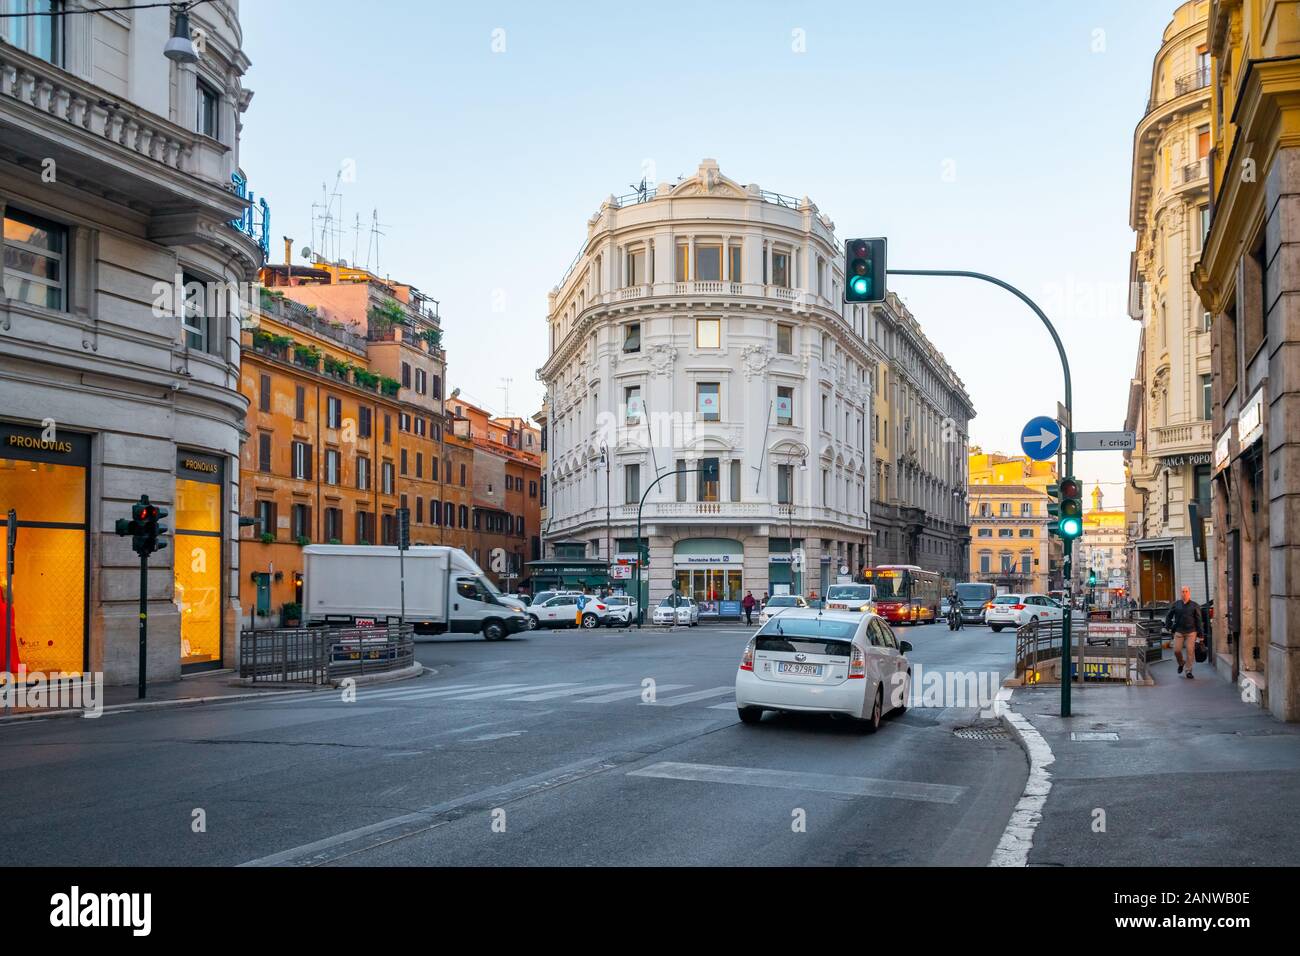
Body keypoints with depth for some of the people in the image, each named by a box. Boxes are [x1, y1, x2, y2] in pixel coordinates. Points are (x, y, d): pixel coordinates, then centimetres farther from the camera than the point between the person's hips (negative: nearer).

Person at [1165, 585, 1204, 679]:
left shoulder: (1195, 606, 1)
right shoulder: (1176, 604, 6)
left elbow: (1199, 621, 2)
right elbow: (1168, 616, 17)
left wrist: (1201, 634, 0)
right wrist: (1169, 626, 8)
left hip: (1191, 632, -2)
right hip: (1178, 632, 2)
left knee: (1190, 651, -5)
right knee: (1176, 650, -3)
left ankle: (1189, 670, 6)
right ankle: (1181, 663, 27)